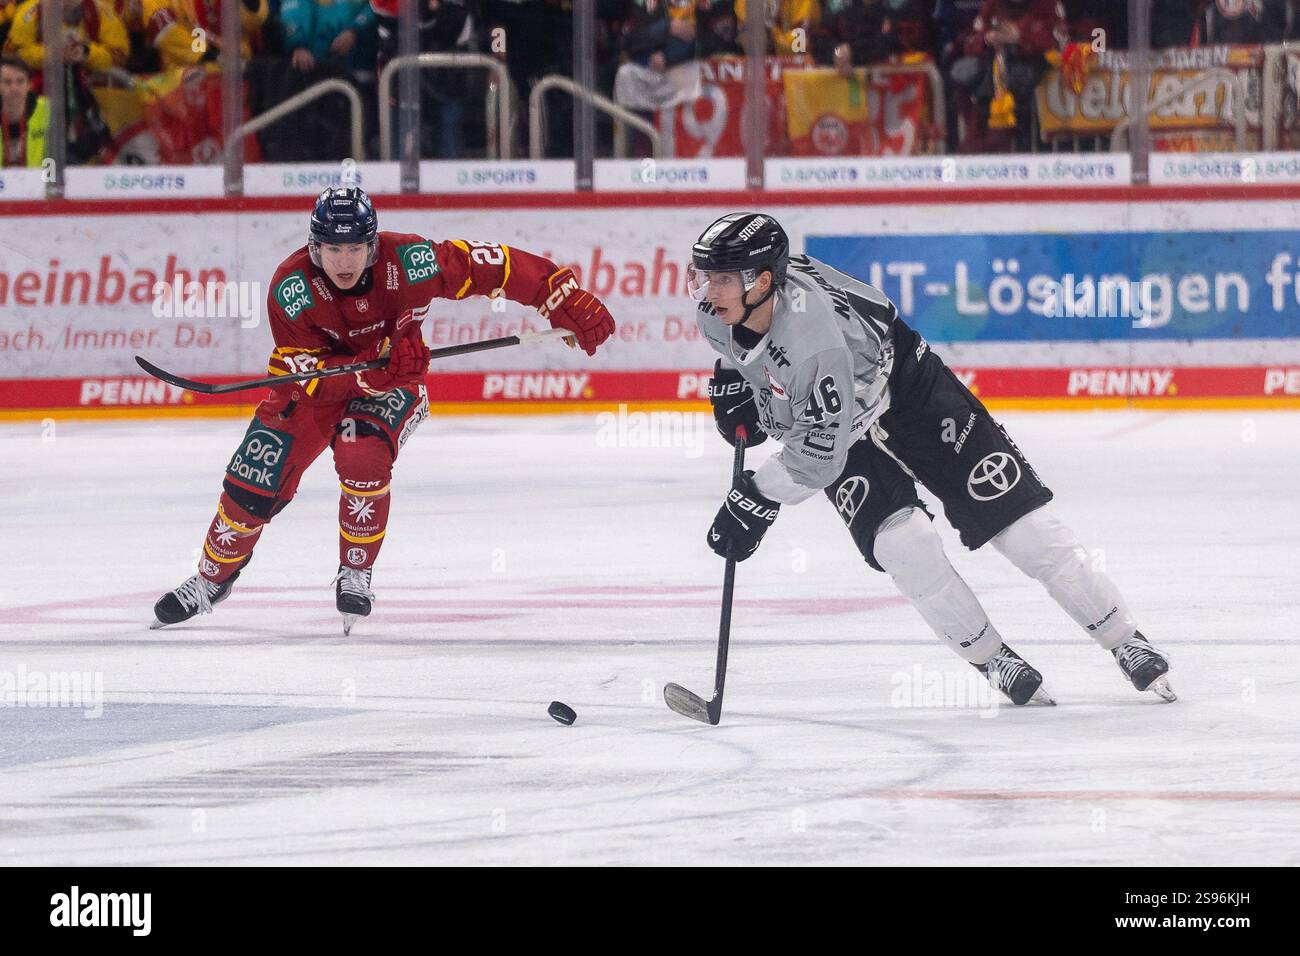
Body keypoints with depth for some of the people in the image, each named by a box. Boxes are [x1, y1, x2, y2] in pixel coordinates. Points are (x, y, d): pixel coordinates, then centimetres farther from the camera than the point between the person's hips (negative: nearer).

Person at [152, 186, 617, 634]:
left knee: (362, 455, -30)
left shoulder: (407, 263, -30)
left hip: (394, 383, -1)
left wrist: (571, 305, -25)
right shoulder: (291, 287, -29)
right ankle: (212, 579, 23)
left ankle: (356, 574, -8)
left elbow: (496, 266, -23)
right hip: (311, 386, 1)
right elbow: (308, 377, -27)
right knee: (252, 484, -3)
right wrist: (375, 368, -42)